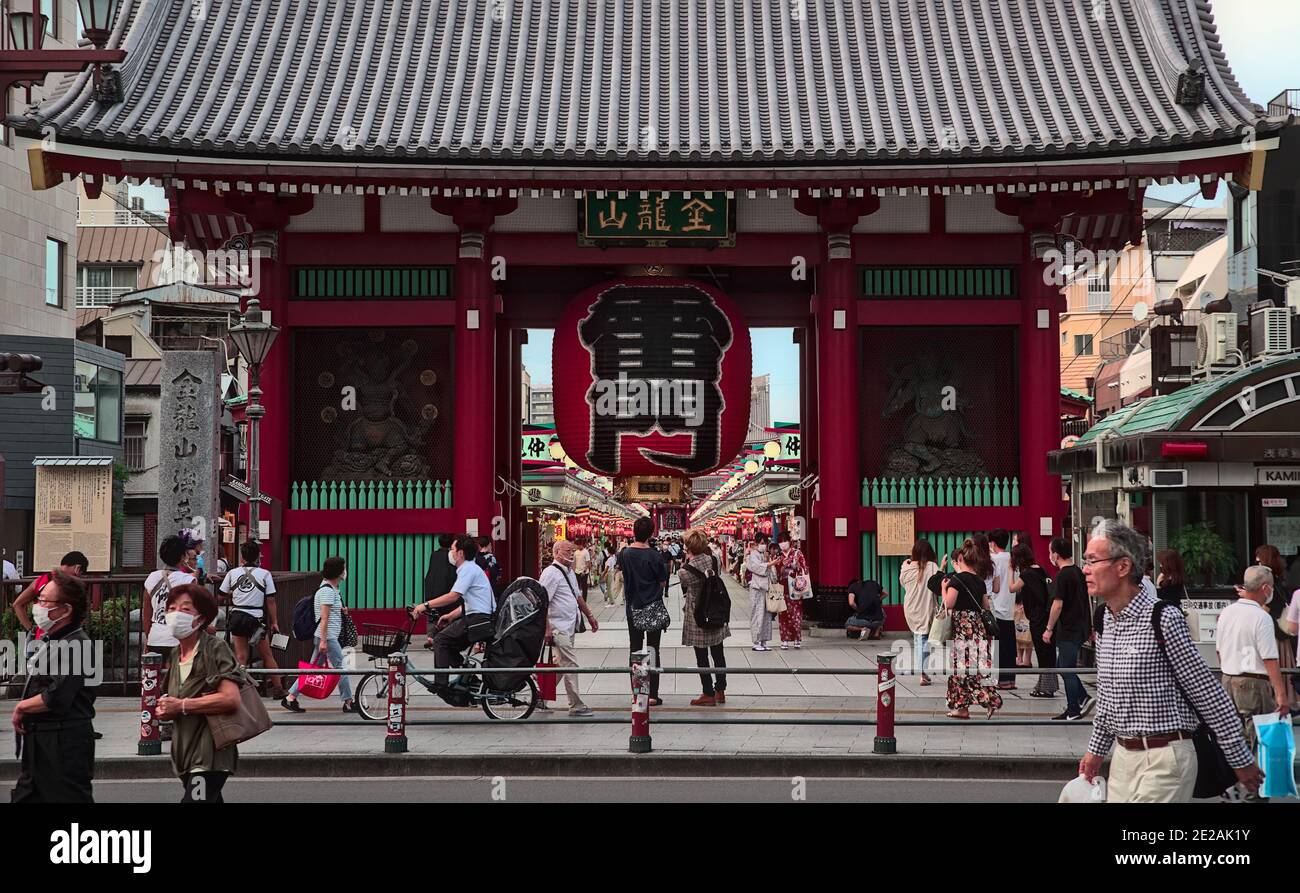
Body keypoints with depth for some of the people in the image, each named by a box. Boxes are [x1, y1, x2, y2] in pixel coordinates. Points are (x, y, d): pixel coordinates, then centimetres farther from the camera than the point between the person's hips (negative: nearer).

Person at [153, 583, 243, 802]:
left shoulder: (215, 648, -9)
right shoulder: (174, 655, 15)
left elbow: (231, 699, -21)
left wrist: (181, 705, -15)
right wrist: (165, 710, 2)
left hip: (211, 753, -8)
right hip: (187, 754, 8)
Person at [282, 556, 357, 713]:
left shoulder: (331, 588, 15)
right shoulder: (328, 591, -15)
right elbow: (324, 618, -19)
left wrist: (339, 609, 18)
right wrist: (323, 640, -22)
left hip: (323, 637, 10)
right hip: (327, 637, -10)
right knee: (340, 667, -1)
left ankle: (291, 697, 11)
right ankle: (348, 702, 7)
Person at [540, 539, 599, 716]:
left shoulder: (569, 572, 16)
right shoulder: (551, 573, -14)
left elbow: (577, 597, 28)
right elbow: (542, 603, -19)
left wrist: (589, 616, 27)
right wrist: (547, 629, -24)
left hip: (569, 627, 10)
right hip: (558, 628, -10)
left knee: (561, 665, 13)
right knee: (570, 665, -9)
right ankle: (576, 706, -4)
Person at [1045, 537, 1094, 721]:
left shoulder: (1063, 575, -17)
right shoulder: (1078, 572, 10)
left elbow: (1058, 604, -20)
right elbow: (1084, 600, 17)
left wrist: (1049, 628, -12)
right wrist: (1090, 626, 23)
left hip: (1069, 630, -9)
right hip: (1080, 628, 9)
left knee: (1067, 670, 0)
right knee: (1063, 667, 17)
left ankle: (1073, 711, 5)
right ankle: (1084, 699, 12)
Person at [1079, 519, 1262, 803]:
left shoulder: (1163, 620, -16)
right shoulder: (1108, 620, 8)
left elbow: (1209, 695, -12)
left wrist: (1241, 760, -8)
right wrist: (1096, 750, 25)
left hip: (1163, 760, -8)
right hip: (1124, 756, 8)